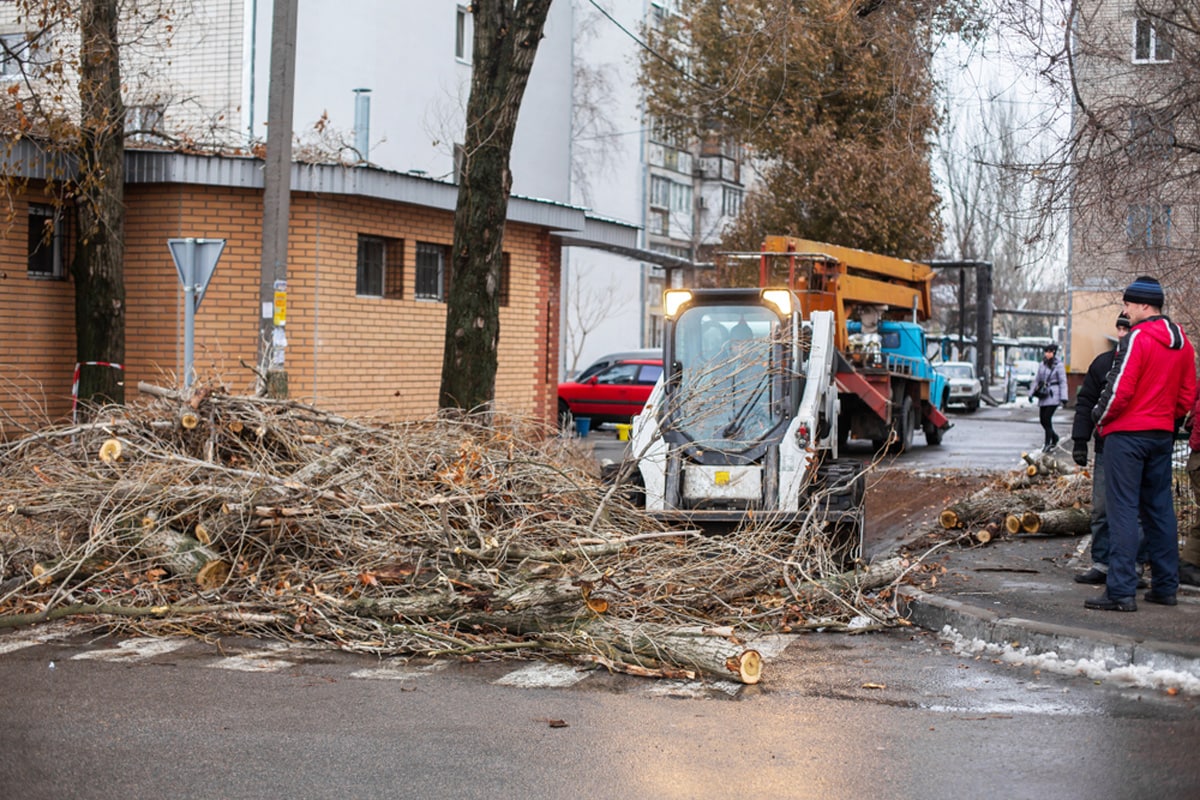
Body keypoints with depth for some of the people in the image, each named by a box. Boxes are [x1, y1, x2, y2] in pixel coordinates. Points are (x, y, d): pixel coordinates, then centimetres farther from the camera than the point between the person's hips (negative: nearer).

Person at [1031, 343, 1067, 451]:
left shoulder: (1059, 366, -5)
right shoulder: (1042, 365, 12)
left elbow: (1063, 382, -7)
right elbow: (1037, 379, 19)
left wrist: (1063, 397, -13)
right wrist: (1031, 393, 16)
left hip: (1053, 396, -6)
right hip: (1043, 396, 6)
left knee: (1047, 418, -14)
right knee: (1042, 419, 6)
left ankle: (1048, 442, -5)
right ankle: (1054, 438, 28)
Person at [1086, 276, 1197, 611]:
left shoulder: (1137, 339, -15)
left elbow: (1120, 389, -18)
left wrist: (1100, 419, -4)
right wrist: (1167, 420, 18)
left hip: (1127, 434, -8)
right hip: (1162, 434, 8)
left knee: (1123, 510, -7)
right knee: (1160, 508, 13)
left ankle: (1121, 590, -9)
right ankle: (1165, 586, 17)